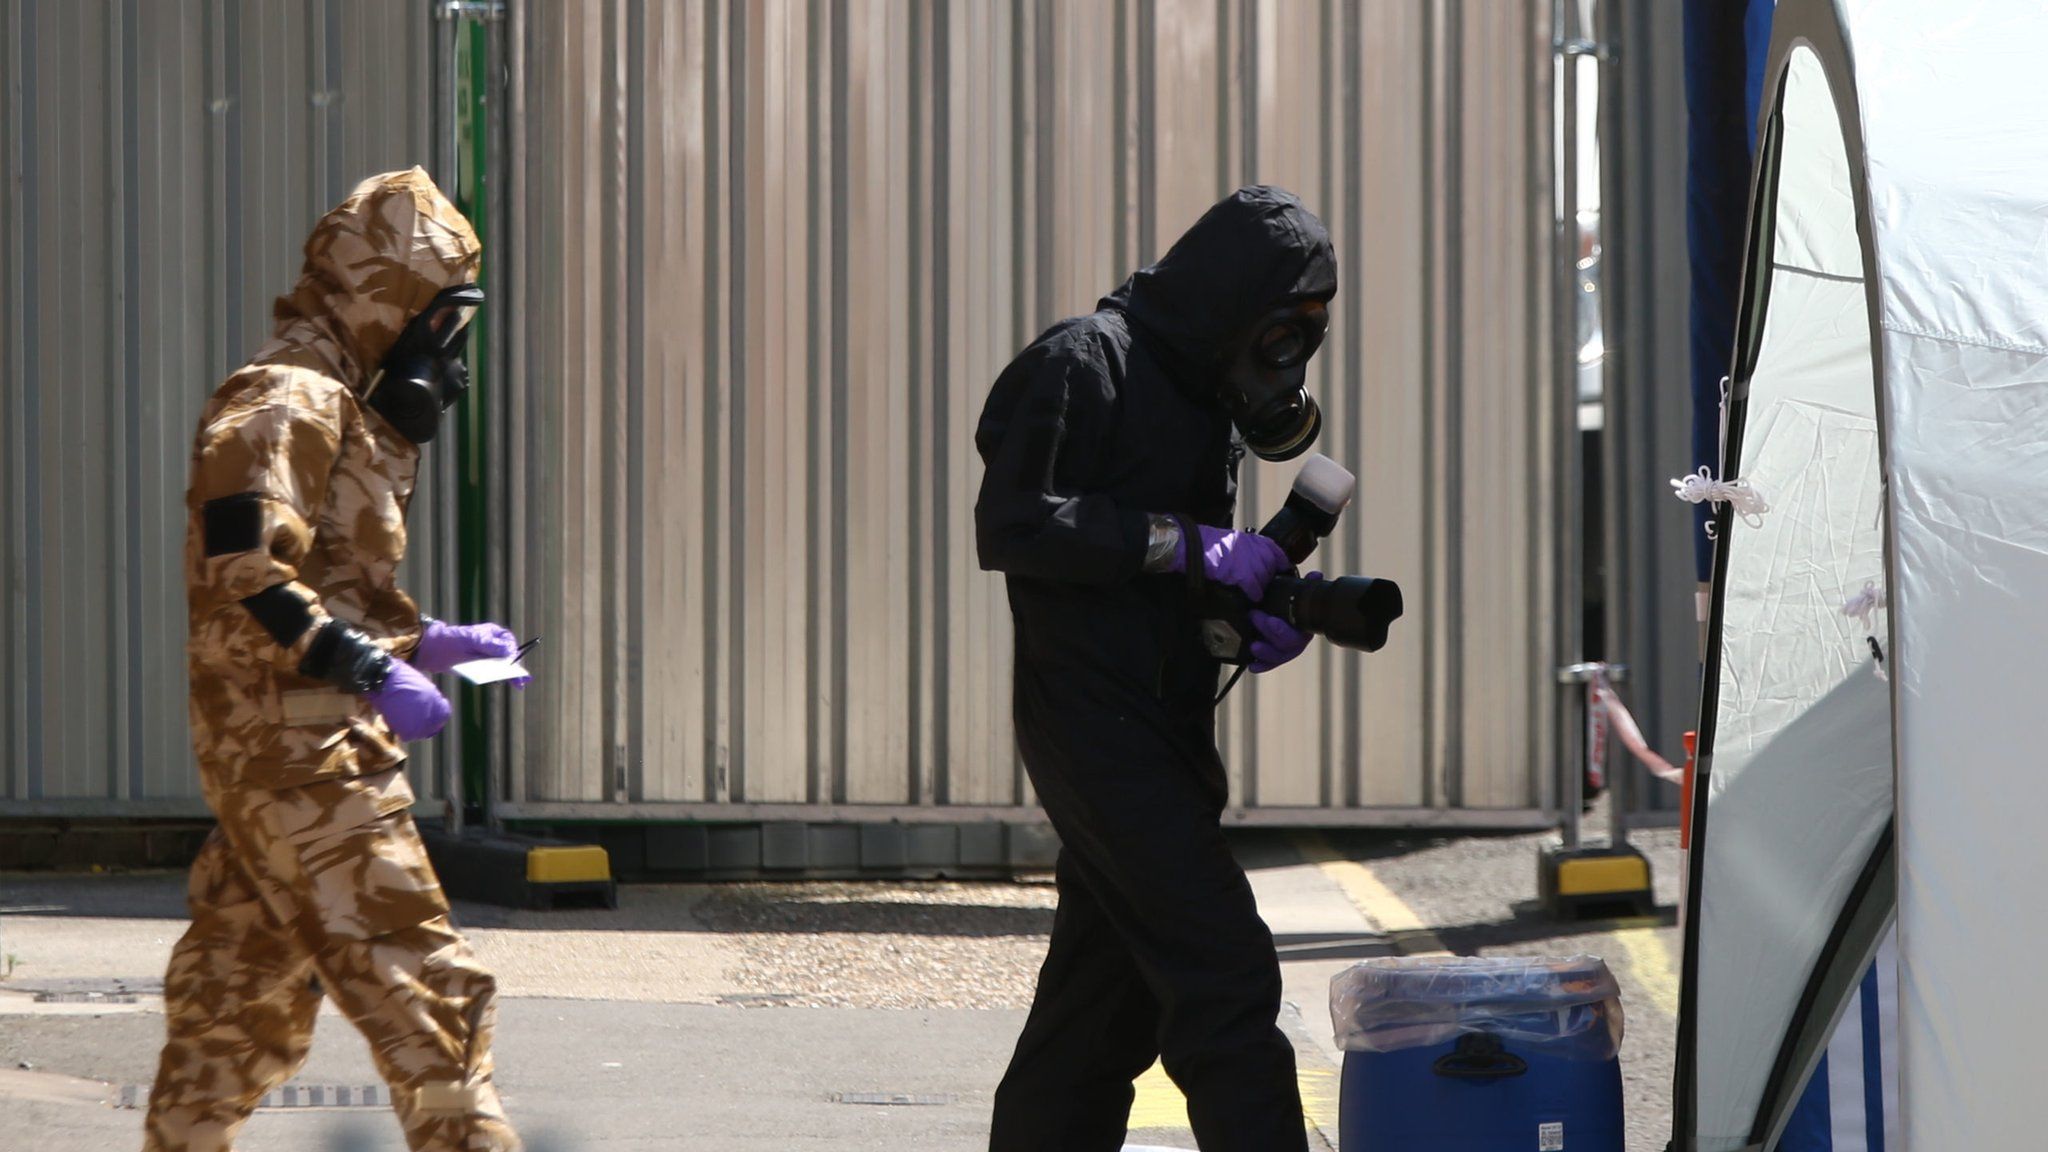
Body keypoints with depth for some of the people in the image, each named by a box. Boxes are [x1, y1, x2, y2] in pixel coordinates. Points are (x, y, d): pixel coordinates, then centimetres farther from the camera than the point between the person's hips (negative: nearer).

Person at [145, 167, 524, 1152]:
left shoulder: (338, 406, 21)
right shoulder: (290, 403, -13)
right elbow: (243, 572, -24)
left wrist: (425, 640, 13)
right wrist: (374, 670, -25)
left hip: (261, 754, 11)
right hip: (298, 746, -11)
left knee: (246, 994, 14)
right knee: (422, 984, -11)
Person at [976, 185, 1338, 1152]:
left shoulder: (1207, 391, 19)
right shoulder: (1082, 364, -9)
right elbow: (1010, 526, -18)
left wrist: (1267, 614, 4)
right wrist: (1181, 544, -20)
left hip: (1164, 732, 9)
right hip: (1092, 725, -9)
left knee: (1106, 1001, 11)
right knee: (1223, 973, -14)